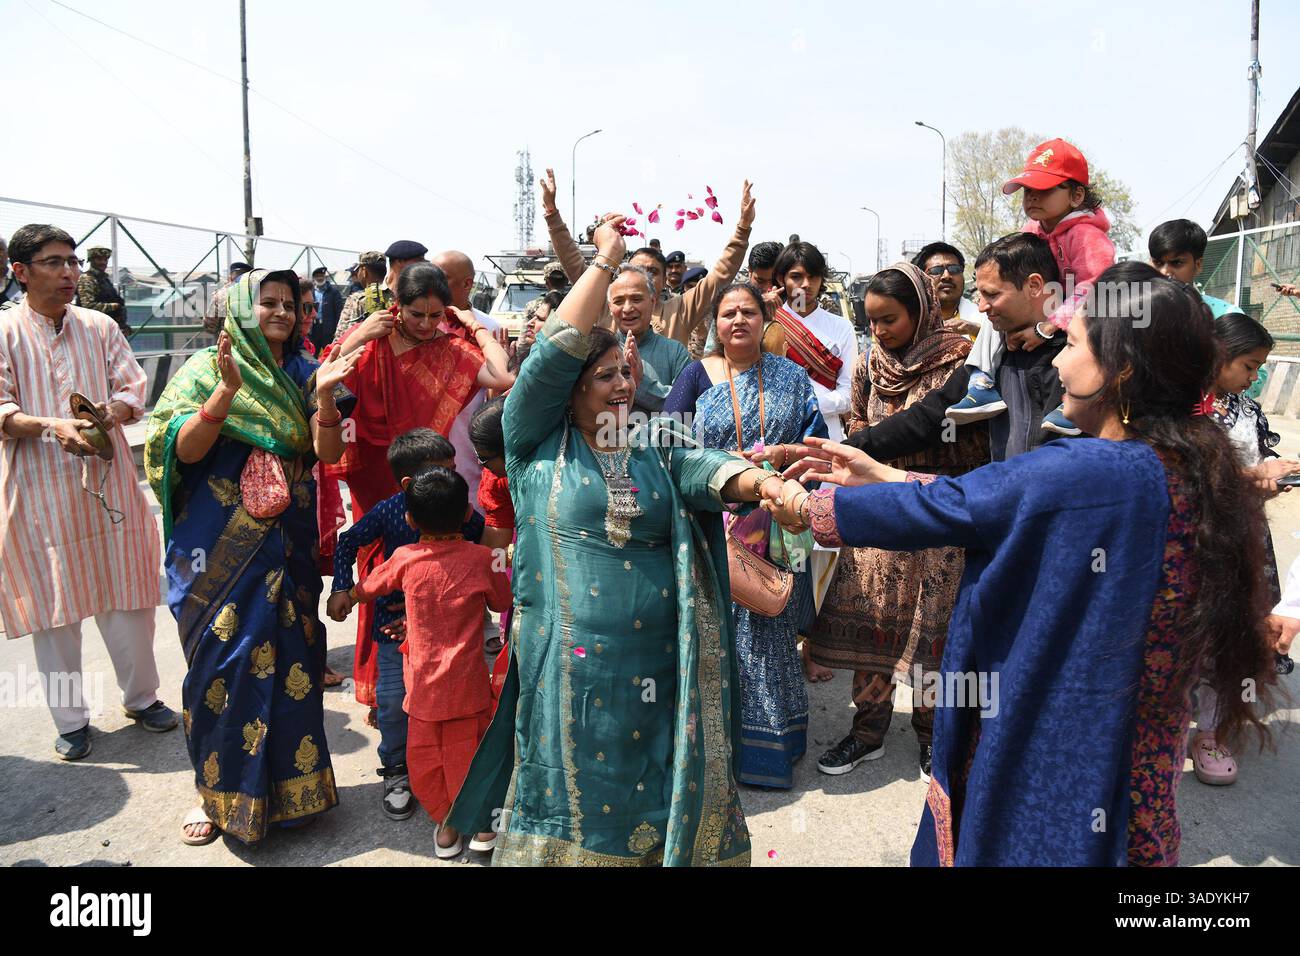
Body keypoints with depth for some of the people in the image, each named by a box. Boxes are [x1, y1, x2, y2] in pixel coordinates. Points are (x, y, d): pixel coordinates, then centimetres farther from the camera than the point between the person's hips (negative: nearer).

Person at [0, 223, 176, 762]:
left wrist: (114, 410, -17)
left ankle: (141, 696, 26)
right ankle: (70, 720, 20)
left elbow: (134, 387, 4)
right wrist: (50, 425, -25)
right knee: (54, 605, 5)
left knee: (127, 596, 8)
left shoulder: (100, 327, 9)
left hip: (107, 480, 3)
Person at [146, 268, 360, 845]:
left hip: (288, 543, 3)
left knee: (289, 657, 6)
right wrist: (227, 388, -25)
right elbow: (185, 449, -12)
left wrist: (325, 393, -18)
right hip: (222, 546, -2)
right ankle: (218, 790, 20)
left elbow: (328, 454, -2)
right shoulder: (208, 368, 0)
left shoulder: (303, 375, 8)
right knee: (223, 659, 2)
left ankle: (287, 781, 24)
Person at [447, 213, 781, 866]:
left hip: (660, 668, 3)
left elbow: (708, 470, -10)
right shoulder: (538, 445, 2)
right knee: (573, 805, 10)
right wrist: (606, 258, -3)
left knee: (656, 806, 11)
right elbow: (558, 348, -8)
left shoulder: (656, 452, 9)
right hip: (570, 671, -2)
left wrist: (758, 481, -32)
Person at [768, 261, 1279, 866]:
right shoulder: (1196, 470, -1)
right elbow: (988, 498, 4)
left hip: (1044, 767, -7)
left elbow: (935, 509, -17)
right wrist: (879, 475, 8)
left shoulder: (1084, 474, -28)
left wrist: (807, 507, -2)